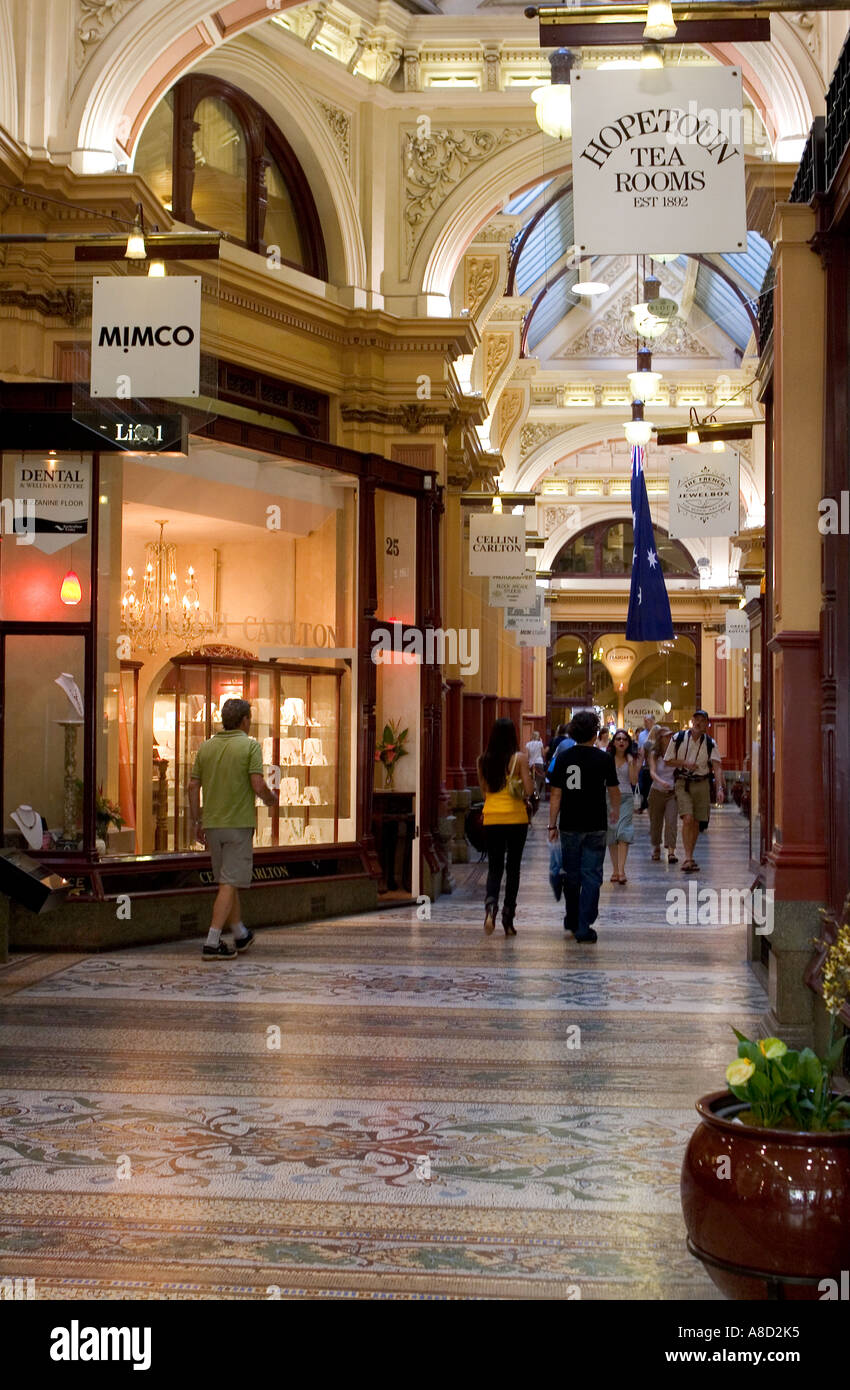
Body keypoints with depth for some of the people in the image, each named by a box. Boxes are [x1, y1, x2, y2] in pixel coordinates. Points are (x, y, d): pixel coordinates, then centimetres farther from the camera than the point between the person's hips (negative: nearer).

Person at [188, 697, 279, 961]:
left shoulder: (206, 746, 7)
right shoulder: (250, 746, -8)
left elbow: (193, 786, 6)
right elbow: (258, 786, -16)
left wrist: (196, 822, 13)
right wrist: (272, 799, 6)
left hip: (212, 823, 6)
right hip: (239, 823, -6)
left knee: (228, 880, 18)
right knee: (229, 884, -5)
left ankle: (240, 934, 32)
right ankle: (212, 943, -13)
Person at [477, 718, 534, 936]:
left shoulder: (483, 760, 3)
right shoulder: (519, 758, -7)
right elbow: (529, 790, -10)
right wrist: (529, 779, 10)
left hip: (491, 818, 2)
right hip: (515, 818, -2)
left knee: (494, 867, 8)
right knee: (513, 867, 9)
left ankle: (490, 903, -21)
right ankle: (508, 919, 11)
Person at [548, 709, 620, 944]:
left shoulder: (563, 758, -1)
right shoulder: (603, 758, -5)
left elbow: (556, 795, -2)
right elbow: (614, 790, 7)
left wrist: (552, 825, 4)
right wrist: (615, 810, 27)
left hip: (569, 826, 2)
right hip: (595, 826, -2)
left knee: (571, 874, 16)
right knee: (591, 876, 2)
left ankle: (572, 920, 31)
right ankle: (584, 927, -3)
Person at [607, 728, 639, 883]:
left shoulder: (631, 759, 6)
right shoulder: (607, 758, 7)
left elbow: (634, 781, -1)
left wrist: (632, 764, -8)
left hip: (626, 797, -1)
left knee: (623, 832, -14)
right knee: (611, 832, 2)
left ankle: (621, 870, -20)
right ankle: (615, 870, 11)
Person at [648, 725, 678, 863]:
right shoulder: (654, 754, -1)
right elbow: (652, 772, -15)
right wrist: (661, 782, -34)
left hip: (673, 792, -1)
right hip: (657, 791, 1)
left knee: (671, 821, -13)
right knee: (655, 822, 10)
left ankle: (671, 851, -15)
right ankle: (656, 848, 31)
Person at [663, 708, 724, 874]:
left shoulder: (710, 743, -1)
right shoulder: (678, 738, -3)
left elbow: (717, 766, -9)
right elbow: (668, 760, 5)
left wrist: (720, 788, -22)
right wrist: (685, 763, -13)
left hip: (701, 784, 2)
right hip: (682, 783, -2)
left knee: (696, 823, 6)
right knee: (687, 818, -17)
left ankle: (690, 858, 20)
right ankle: (688, 858, -18)